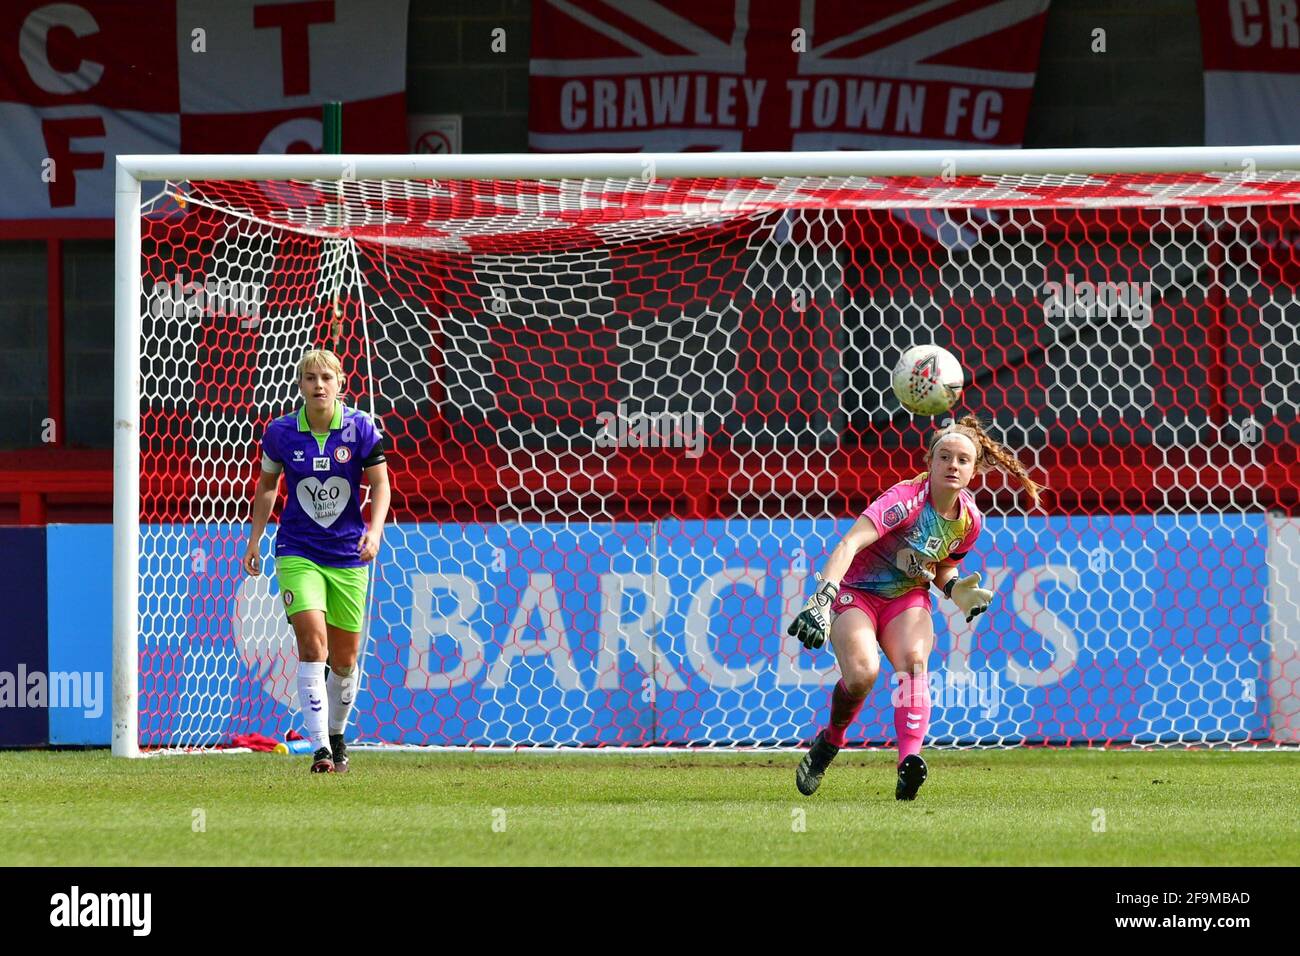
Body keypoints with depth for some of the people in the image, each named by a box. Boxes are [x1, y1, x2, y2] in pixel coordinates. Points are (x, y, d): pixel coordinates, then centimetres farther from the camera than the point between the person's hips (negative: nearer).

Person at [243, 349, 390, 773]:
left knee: (345, 656, 9)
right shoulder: (281, 432, -4)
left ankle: (337, 735, 32)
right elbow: (267, 485, 11)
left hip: (348, 555, 1)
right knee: (313, 643, -18)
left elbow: (380, 484, 0)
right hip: (297, 552, -1)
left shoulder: (361, 429, -5)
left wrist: (374, 530, -16)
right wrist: (255, 539, 8)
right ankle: (320, 748, -21)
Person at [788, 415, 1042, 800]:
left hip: (908, 598, 5)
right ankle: (829, 740, 4)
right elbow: (850, 544, -39)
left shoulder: (970, 521, -4)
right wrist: (821, 599, -52)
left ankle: (910, 761, -42)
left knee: (914, 663, -27)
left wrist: (956, 588, -9)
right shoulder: (907, 498, -26)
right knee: (862, 673, -28)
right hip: (856, 592, -5)